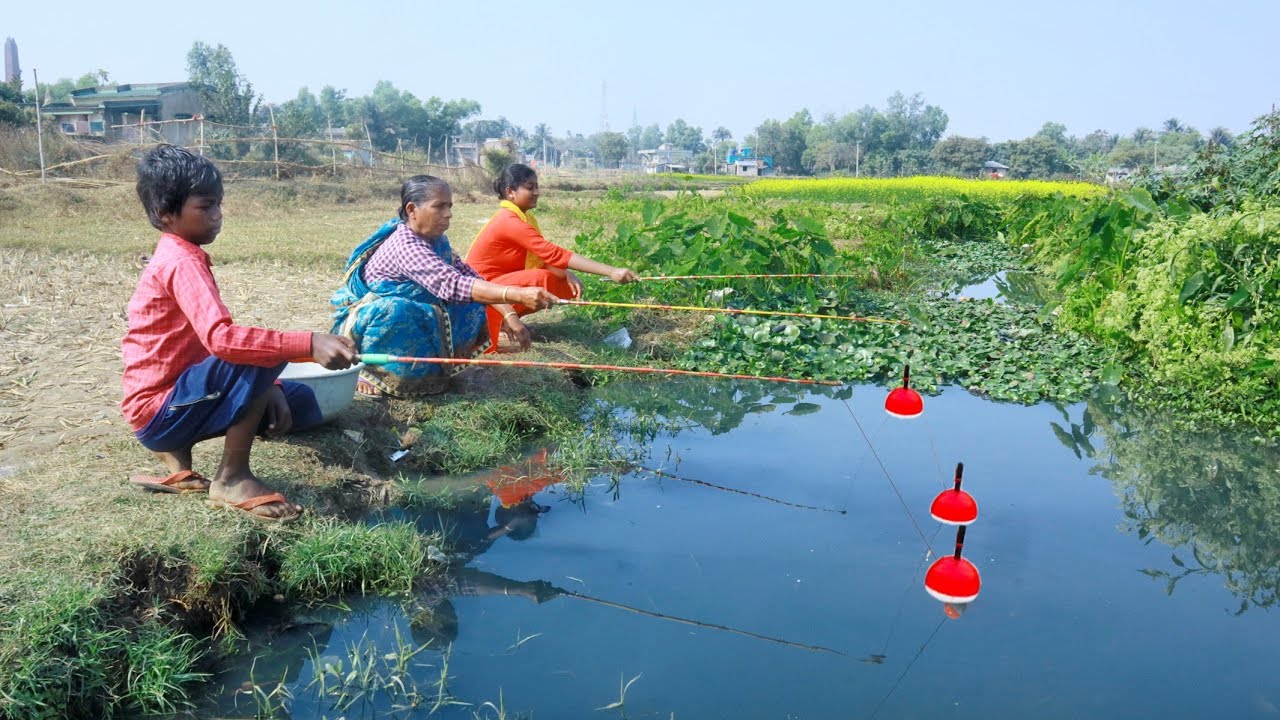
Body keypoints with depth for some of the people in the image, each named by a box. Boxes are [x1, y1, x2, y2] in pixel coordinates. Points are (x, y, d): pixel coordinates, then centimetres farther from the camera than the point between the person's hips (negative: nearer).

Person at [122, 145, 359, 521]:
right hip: (158, 411, -9)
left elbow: (217, 338, 13)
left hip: (175, 397, 9)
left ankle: (175, 453, 10)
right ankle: (232, 479, -14)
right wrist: (308, 344, -44)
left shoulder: (181, 257, 12)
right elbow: (221, 339, -36)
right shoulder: (181, 262, -19)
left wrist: (266, 387, -1)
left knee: (299, 402, 7)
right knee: (264, 355, -28)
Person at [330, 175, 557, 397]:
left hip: (410, 318, 8)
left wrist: (509, 314, -18)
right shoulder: (405, 244, -30)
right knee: (395, 310, -39)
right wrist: (517, 294, -53)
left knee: (472, 306, -6)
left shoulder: (436, 240, -4)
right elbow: (451, 284, -43)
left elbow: (468, 275, -4)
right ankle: (365, 371, -13)